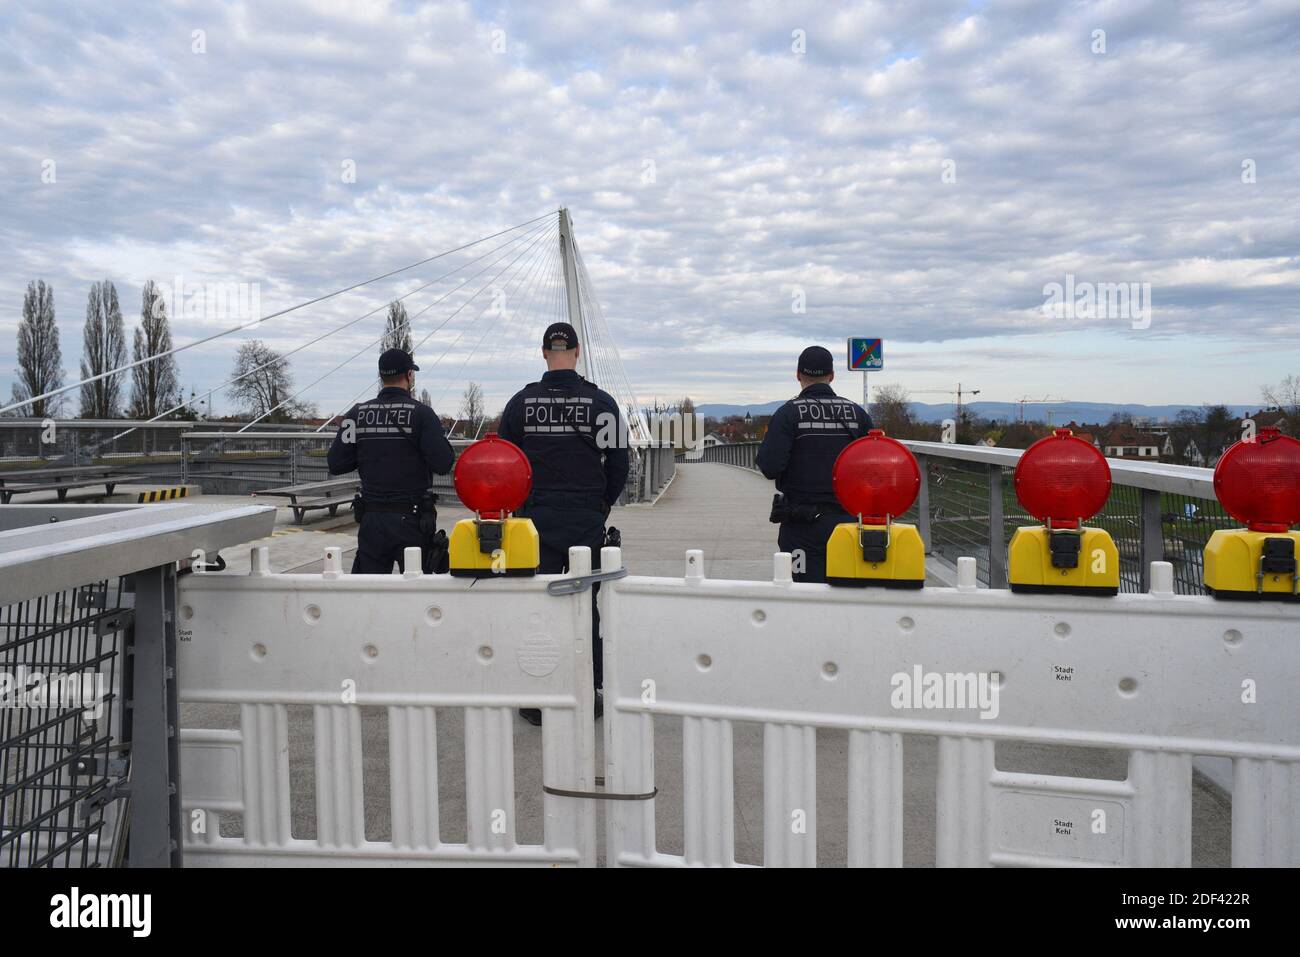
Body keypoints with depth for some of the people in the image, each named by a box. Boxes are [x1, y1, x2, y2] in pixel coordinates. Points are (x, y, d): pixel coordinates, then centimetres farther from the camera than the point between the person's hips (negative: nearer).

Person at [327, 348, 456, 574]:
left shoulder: (358, 414, 1)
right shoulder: (421, 413, -9)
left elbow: (335, 464, 0)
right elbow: (443, 464, -15)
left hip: (371, 519, 3)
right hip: (412, 520, -3)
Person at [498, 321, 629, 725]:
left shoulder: (521, 402, 0)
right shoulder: (601, 402, -4)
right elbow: (618, 464, -1)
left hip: (535, 520, 1)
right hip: (587, 521, -1)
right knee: (585, 605, 9)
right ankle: (588, 694, 14)